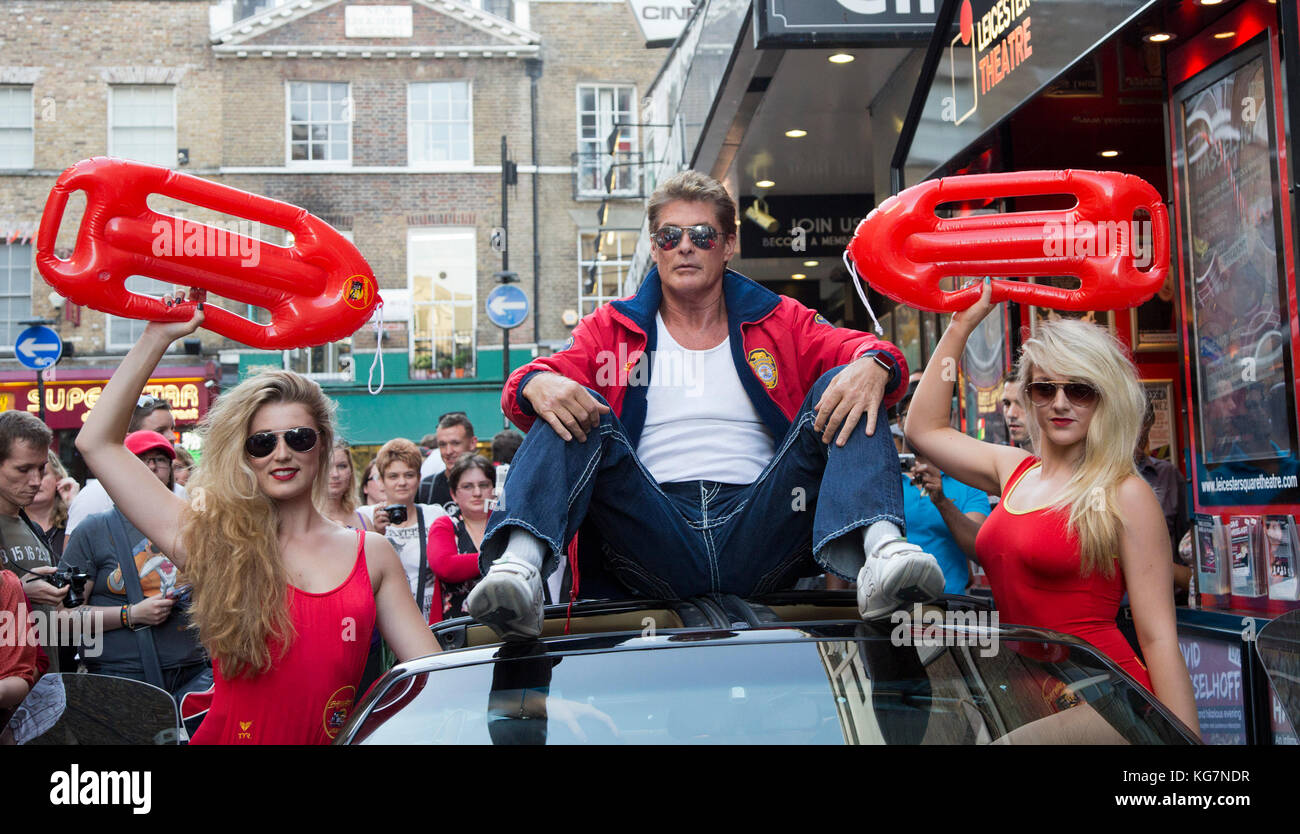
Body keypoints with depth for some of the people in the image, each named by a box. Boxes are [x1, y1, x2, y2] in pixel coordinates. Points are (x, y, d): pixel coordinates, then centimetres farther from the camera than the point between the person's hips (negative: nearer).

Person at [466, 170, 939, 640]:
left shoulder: (781, 321, 20)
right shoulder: (611, 329, 20)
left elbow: (860, 348, 6)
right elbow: (542, 377, 5)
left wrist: (873, 365, -20)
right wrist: (538, 384, -21)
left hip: (759, 533, 0)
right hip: (653, 537, 0)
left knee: (841, 390, -16)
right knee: (574, 409, -18)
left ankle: (879, 549, -42)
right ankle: (519, 564, -42)